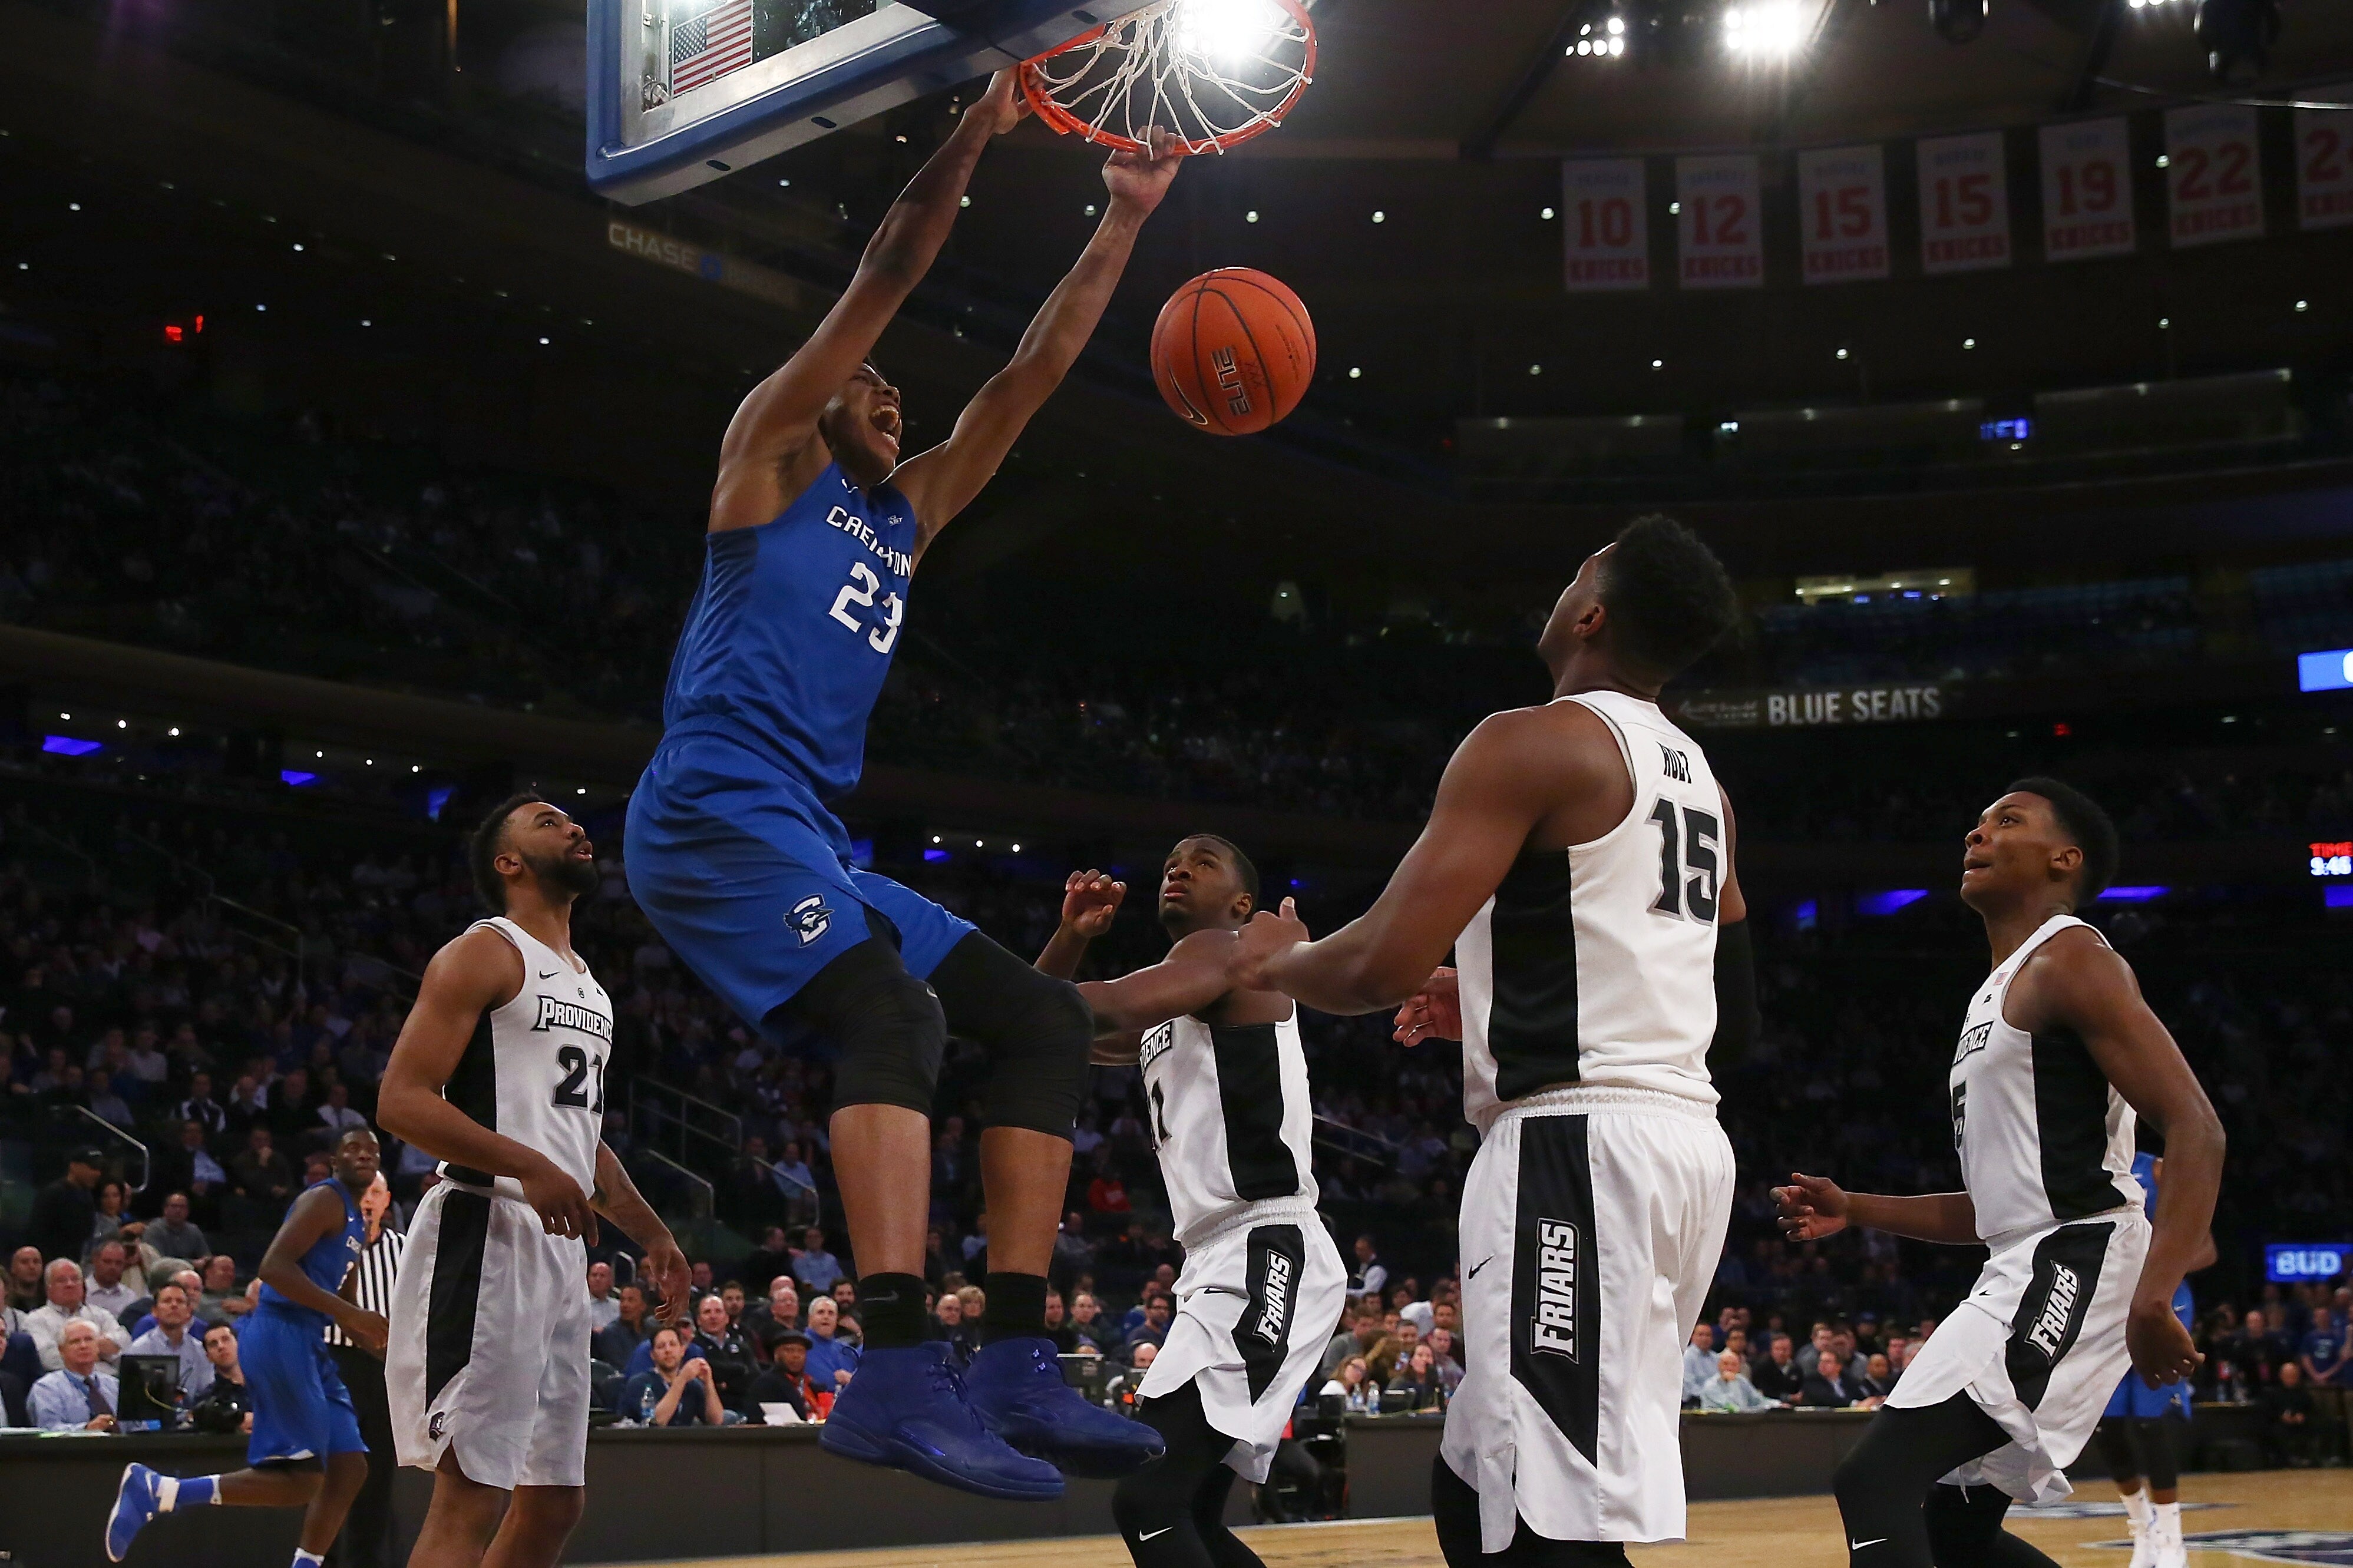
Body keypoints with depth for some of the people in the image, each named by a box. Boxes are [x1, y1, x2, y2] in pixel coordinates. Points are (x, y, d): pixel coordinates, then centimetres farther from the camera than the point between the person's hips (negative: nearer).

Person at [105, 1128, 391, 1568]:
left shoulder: (356, 1222, 23)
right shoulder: (324, 1199, -7)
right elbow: (274, 1267, -20)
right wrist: (349, 1313, -22)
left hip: (308, 1346, 10)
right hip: (282, 1337, -10)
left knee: (349, 1468, 7)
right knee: (300, 1480, -14)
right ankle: (155, 1491, -10)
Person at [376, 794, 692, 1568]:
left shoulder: (587, 987, 21)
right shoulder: (485, 953, -5)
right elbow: (402, 1099, -15)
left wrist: (648, 1228, 20)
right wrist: (528, 1168, -23)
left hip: (561, 1247, 9)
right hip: (485, 1236, -9)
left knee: (552, 1502, 9)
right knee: (470, 1496, -13)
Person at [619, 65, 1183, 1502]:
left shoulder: (908, 513, 27)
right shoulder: (772, 452, 9)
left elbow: (1036, 371, 25)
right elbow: (884, 283, -2)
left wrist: (1126, 221, 23)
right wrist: (977, 131, -4)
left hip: (814, 838, 9)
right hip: (717, 811, -9)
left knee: (1044, 1019, -1)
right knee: (895, 1012, -31)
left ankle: (1015, 1364, -8)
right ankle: (900, 1375, -40)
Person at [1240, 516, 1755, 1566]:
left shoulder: (1533, 743, -8)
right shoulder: (1698, 780, 19)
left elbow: (1383, 967, -16)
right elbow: (1734, 1025, 26)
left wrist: (1283, 964, 8)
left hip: (1577, 1144, -10)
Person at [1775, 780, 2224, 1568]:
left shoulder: (2069, 959, -7)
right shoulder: (1999, 996, 22)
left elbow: (2196, 1130, -18)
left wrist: (2153, 1301, -30)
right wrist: (1855, 1210, 18)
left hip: (2072, 1266, -11)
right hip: (2024, 1273, 11)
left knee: (1877, 1478, -20)